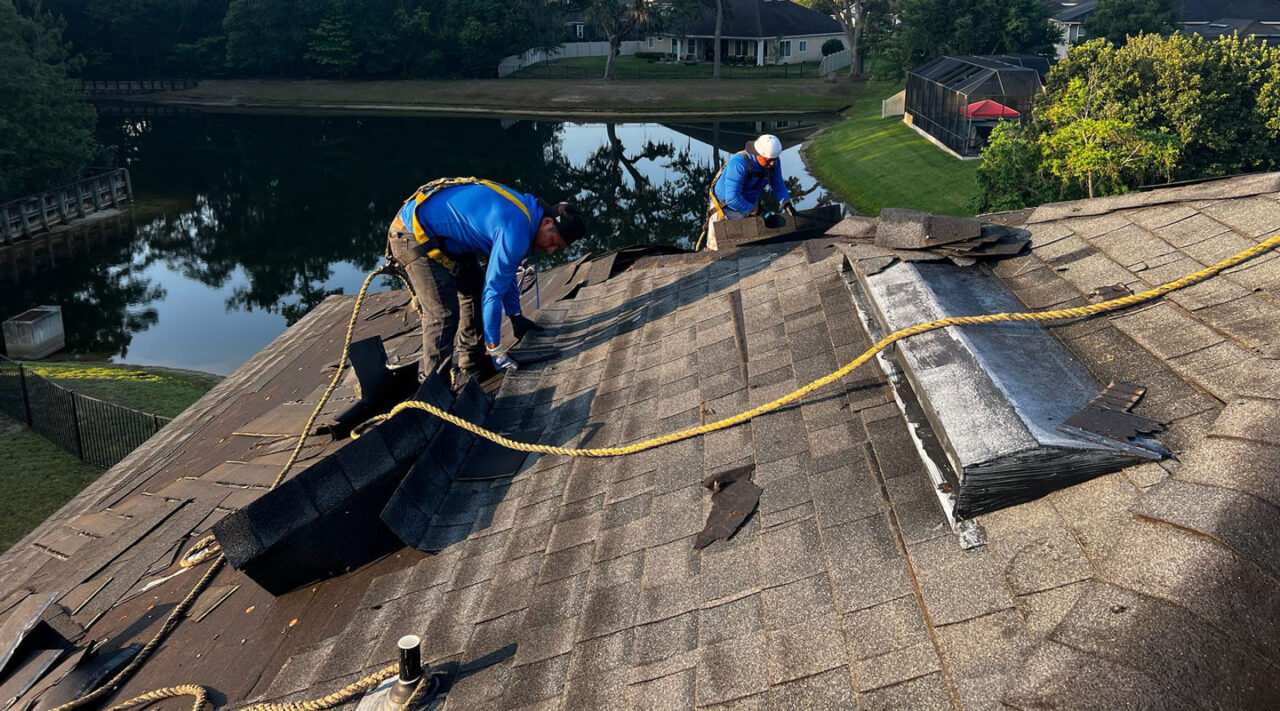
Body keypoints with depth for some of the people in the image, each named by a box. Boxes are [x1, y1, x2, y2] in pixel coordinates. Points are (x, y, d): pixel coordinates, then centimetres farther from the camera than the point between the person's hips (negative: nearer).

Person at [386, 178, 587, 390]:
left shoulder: (524, 209, 5)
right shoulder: (515, 231, -27)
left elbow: (504, 271, 18)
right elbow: (493, 289, -22)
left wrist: (516, 316, 24)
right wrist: (495, 349, -14)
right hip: (412, 235, -11)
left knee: (475, 291, 12)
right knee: (442, 314, -15)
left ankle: (468, 372, 19)